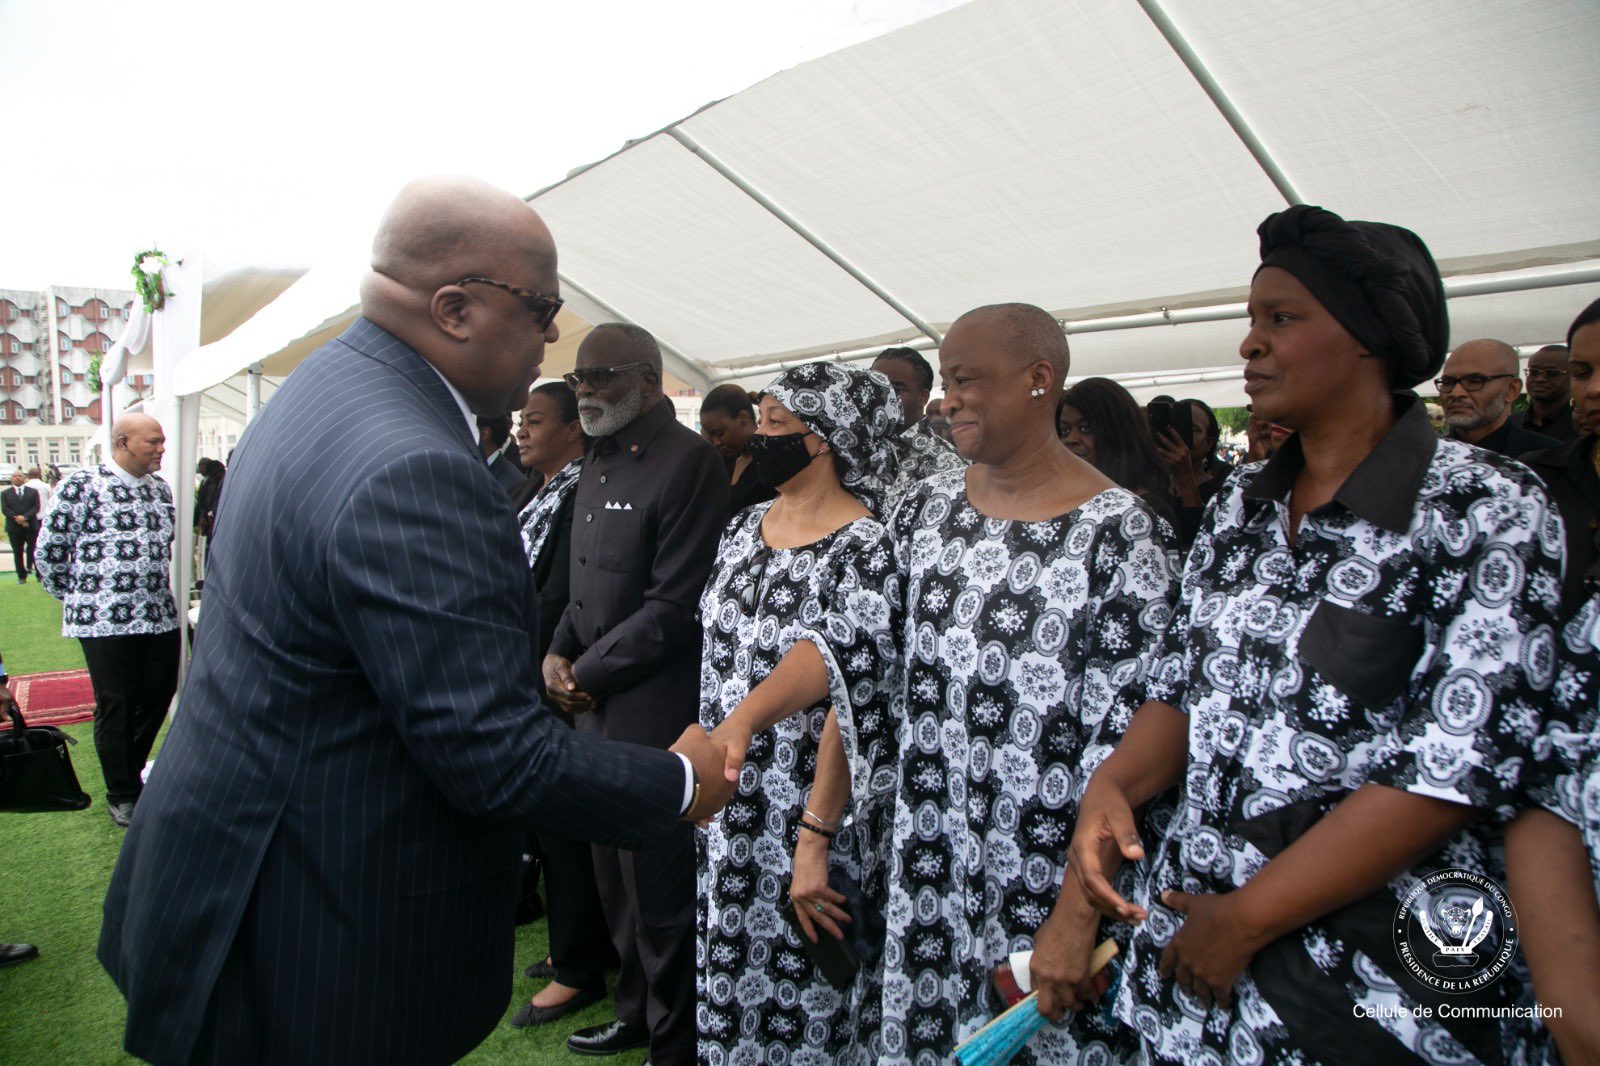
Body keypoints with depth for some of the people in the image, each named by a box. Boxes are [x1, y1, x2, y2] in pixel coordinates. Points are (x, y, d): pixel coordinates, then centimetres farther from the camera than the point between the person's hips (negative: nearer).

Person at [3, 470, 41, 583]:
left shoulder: (33, 492, 9)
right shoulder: (5, 493, 10)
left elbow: (36, 507, -2)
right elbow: (5, 509, 0)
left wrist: (25, 517, -17)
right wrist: (16, 519, -15)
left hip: (31, 526, -1)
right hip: (14, 528, 1)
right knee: (17, 553, 5)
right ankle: (21, 576, 11)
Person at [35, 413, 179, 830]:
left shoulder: (160, 488, 12)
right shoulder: (82, 485, -8)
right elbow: (49, 551, -4)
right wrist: (77, 596, 5)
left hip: (160, 618, 6)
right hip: (106, 620, -6)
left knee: (157, 700, 11)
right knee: (114, 708, 3)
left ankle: (130, 773, 32)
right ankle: (123, 794, 17)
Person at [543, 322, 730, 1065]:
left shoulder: (687, 462, -15)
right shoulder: (597, 463, 13)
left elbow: (674, 607, -19)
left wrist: (585, 676, -12)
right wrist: (557, 654, 4)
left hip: (651, 714, -8)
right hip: (595, 710, 8)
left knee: (657, 888, 4)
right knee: (614, 876, 20)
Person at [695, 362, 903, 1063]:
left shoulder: (867, 547, -16)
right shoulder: (743, 529, 7)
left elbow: (851, 698, -25)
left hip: (805, 815, -6)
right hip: (727, 805, 7)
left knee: (801, 1010, 8)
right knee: (729, 979, 19)